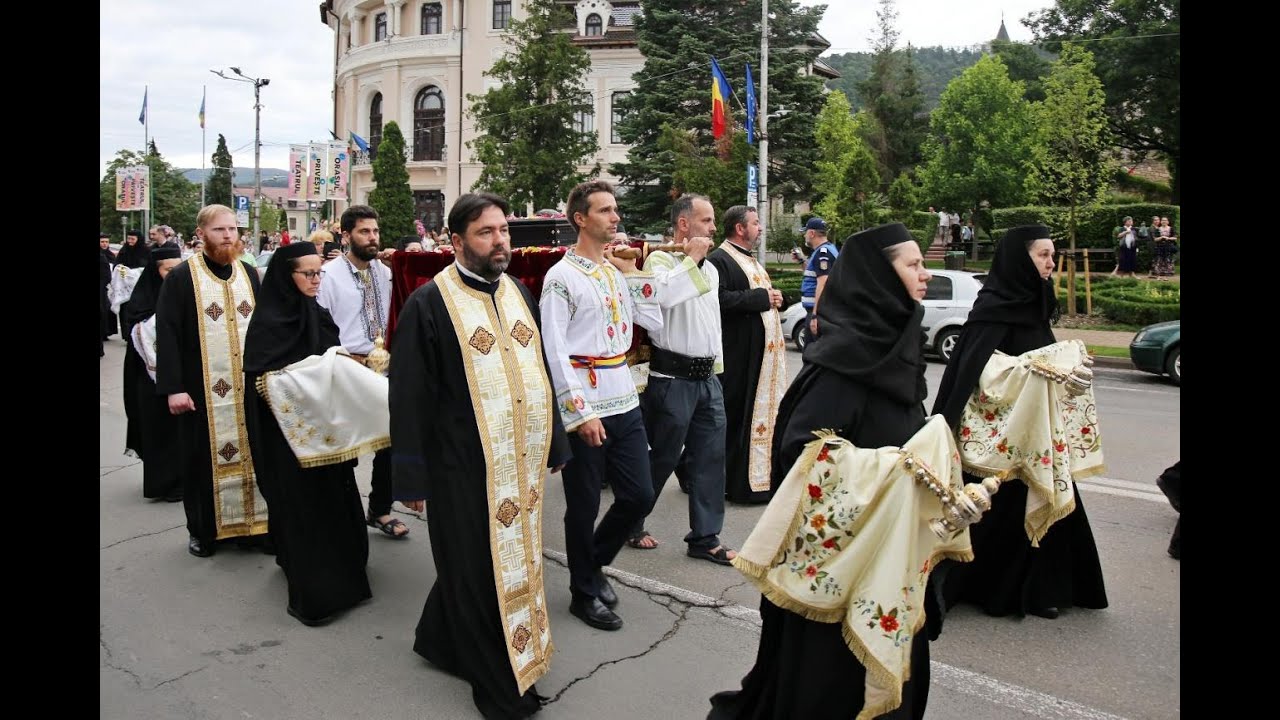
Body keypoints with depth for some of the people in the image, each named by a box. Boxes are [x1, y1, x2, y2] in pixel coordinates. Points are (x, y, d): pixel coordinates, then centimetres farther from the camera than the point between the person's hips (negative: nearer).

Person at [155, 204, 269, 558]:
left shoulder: (249, 274, 10)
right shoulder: (181, 277, -3)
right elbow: (167, 336, -8)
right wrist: (173, 387, -15)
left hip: (250, 386, 3)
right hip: (203, 388, -3)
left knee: (253, 454, 5)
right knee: (203, 459, 7)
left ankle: (256, 523, 17)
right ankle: (201, 531, 22)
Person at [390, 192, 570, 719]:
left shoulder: (519, 294, 10)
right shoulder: (429, 303, -10)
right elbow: (409, 397, -10)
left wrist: (554, 445, 15)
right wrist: (413, 477, -9)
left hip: (522, 463, 7)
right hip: (465, 468, -7)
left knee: (516, 562, 17)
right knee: (480, 574, 6)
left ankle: (440, 637, 41)